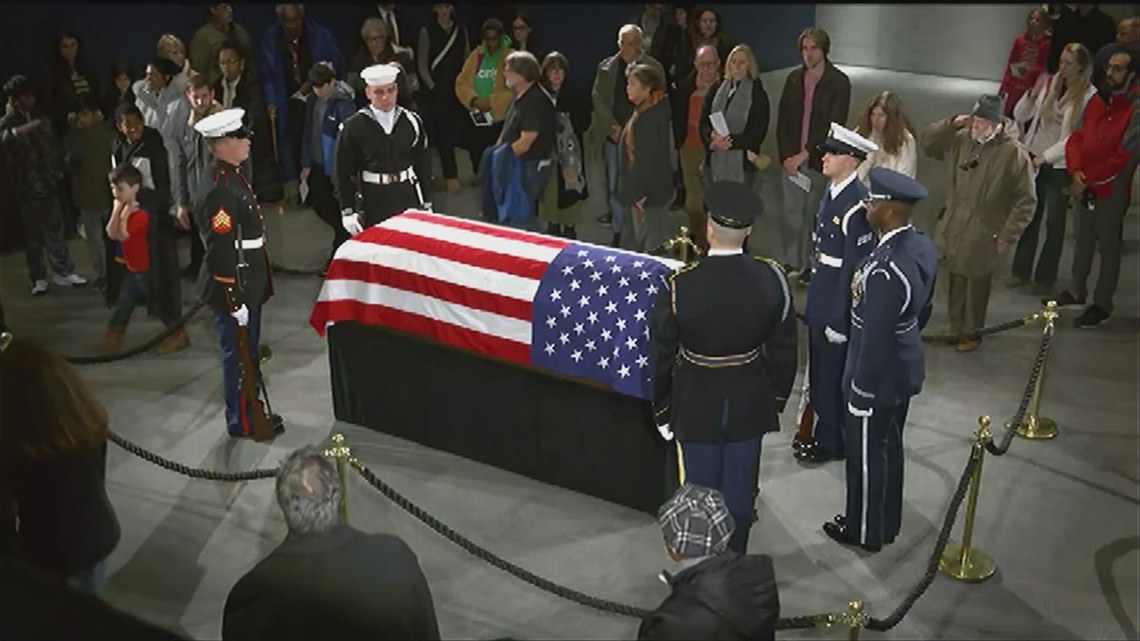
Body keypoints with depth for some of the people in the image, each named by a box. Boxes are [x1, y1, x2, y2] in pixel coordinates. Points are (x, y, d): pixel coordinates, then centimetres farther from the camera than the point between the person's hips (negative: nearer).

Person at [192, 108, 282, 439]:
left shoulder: (229, 175, 7)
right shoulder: (218, 190, -24)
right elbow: (220, 253, -25)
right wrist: (235, 301, -21)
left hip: (248, 284, 10)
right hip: (234, 288, -10)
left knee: (247, 352, 20)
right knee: (238, 355, 4)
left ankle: (250, 410, 34)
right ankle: (242, 422, 18)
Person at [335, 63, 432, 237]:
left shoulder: (412, 122, 2)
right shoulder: (353, 127, -5)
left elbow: (424, 165, 9)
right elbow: (342, 172, -2)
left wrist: (427, 204, 10)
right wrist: (347, 211, -5)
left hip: (408, 199, 2)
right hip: (372, 203, -2)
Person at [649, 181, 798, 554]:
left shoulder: (679, 288, -22)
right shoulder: (772, 279, -15)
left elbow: (662, 357, -11)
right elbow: (783, 350, -3)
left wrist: (661, 411, 4)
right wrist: (777, 398, 13)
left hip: (696, 407, -2)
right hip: (750, 406, 2)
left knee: (700, 491, 16)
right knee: (739, 492, 18)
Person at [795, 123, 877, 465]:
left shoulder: (857, 205, -24)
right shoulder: (833, 190, 3)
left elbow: (854, 266, -21)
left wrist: (840, 319, -18)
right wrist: (814, 297, 16)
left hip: (839, 302, -9)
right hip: (821, 297, 9)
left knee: (833, 374, 6)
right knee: (820, 370, 21)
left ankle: (832, 442, 23)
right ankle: (824, 432, 38)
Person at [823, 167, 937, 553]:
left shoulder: (885, 272, -35)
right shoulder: (922, 246, -6)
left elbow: (876, 341, -28)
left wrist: (862, 388, -15)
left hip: (879, 377, -9)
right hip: (905, 367, 9)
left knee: (867, 455, 13)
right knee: (889, 446, 25)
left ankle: (865, 532, 34)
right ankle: (887, 522, 44)